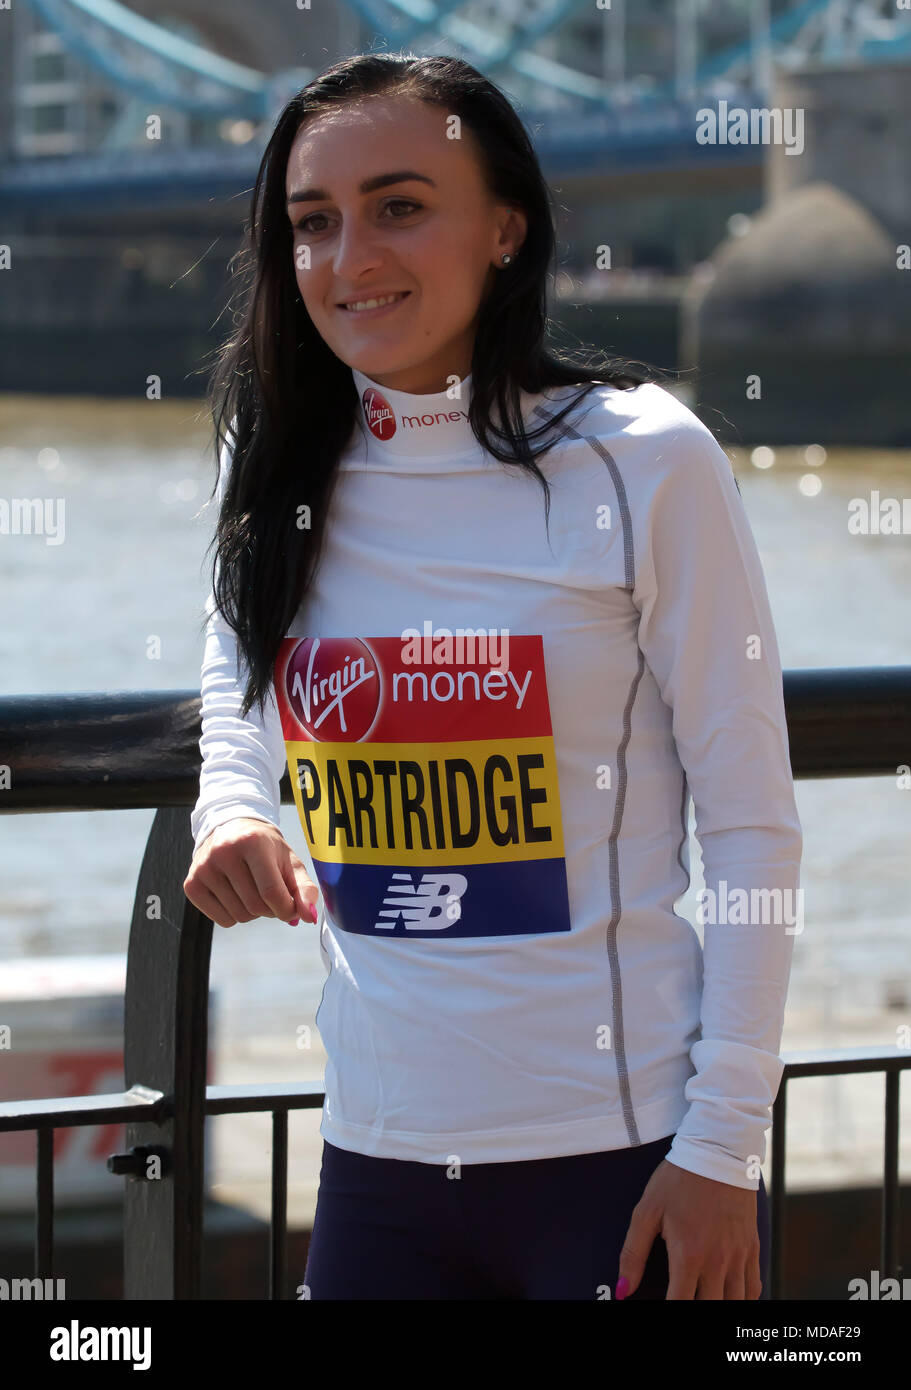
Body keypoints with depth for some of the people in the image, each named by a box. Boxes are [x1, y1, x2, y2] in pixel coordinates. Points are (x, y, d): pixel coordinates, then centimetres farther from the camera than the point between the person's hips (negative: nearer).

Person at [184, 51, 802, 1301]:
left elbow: (753, 825, -6)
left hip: (628, 1158, -4)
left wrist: (723, 1146, -11)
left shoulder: (646, 462, -8)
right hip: (379, 1156, 4)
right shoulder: (282, 478, 5)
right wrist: (230, 815, -3)